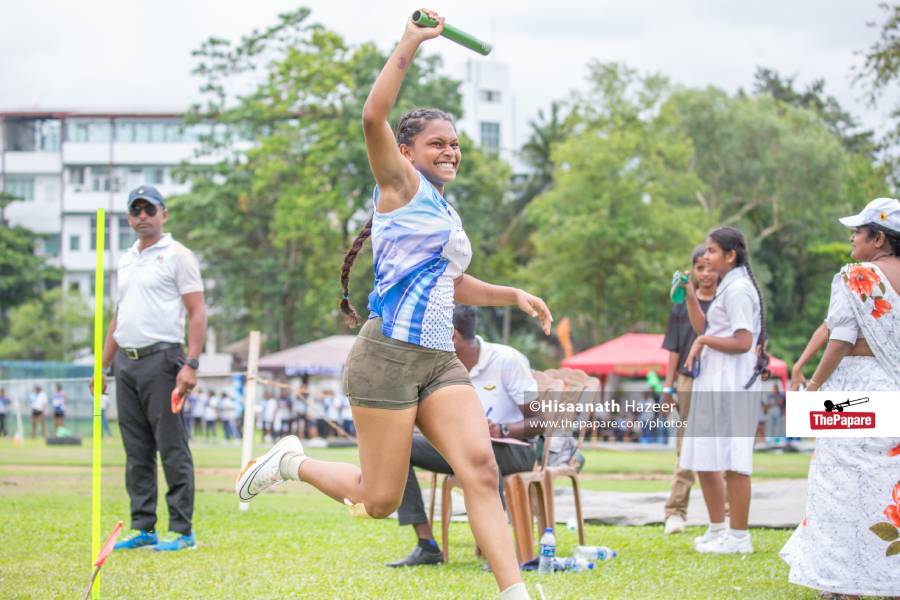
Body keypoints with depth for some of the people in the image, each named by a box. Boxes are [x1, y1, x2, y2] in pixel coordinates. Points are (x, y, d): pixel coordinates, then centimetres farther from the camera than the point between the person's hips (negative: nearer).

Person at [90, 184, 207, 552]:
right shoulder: (126, 260, 19)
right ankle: (143, 528, 13)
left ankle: (182, 530, -5)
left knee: (172, 449, -7)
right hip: (126, 363, 7)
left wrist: (191, 364, -18)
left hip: (161, 359, -7)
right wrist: (103, 366, 18)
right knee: (136, 452, 8)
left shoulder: (177, 256, -2)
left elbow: (197, 312, -9)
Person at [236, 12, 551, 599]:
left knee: (481, 468, -14)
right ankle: (291, 462, 23)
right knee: (380, 500, -3)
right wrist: (408, 48, -21)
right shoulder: (401, 185, 0)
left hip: (440, 360, 7)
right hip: (389, 354, -7)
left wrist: (513, 295, 26)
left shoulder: (448, 212, 22)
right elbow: (374, 117, -20)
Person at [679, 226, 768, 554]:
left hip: (732, 386, -11)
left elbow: (743, 342, -19)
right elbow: (704, 329, 23)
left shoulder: (738, 289, -12)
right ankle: (717, 530, 22)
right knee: (704, 460, 14)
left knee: (731, 461, -7)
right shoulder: (727, 287, 18)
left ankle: (738, 536, -4)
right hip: (712, 384, 11)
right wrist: (690, 297, 13)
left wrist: (704, 341, -9)